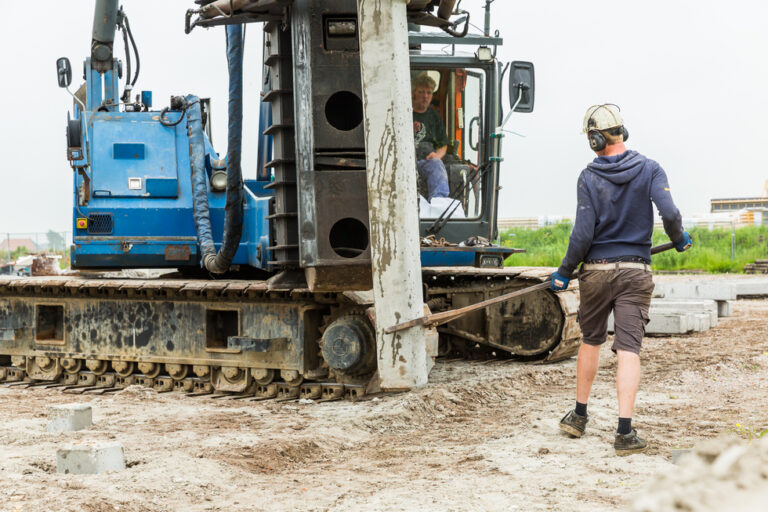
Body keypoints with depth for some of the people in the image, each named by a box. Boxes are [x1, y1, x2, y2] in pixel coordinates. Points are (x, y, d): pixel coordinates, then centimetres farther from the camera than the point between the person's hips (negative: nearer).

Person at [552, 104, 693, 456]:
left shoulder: (589, 177, -5)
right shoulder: (649, 169, -2)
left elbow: (583, 233, -9)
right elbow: (669, 213, -14)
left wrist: (564, 272, 2)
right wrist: (679, 240, 7)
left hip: (596, 271, 0)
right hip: (635, 273, 0)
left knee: (591, 341, 18)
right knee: (628, 350, -3)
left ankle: (579, 416, 29)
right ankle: (625, 432, -10)